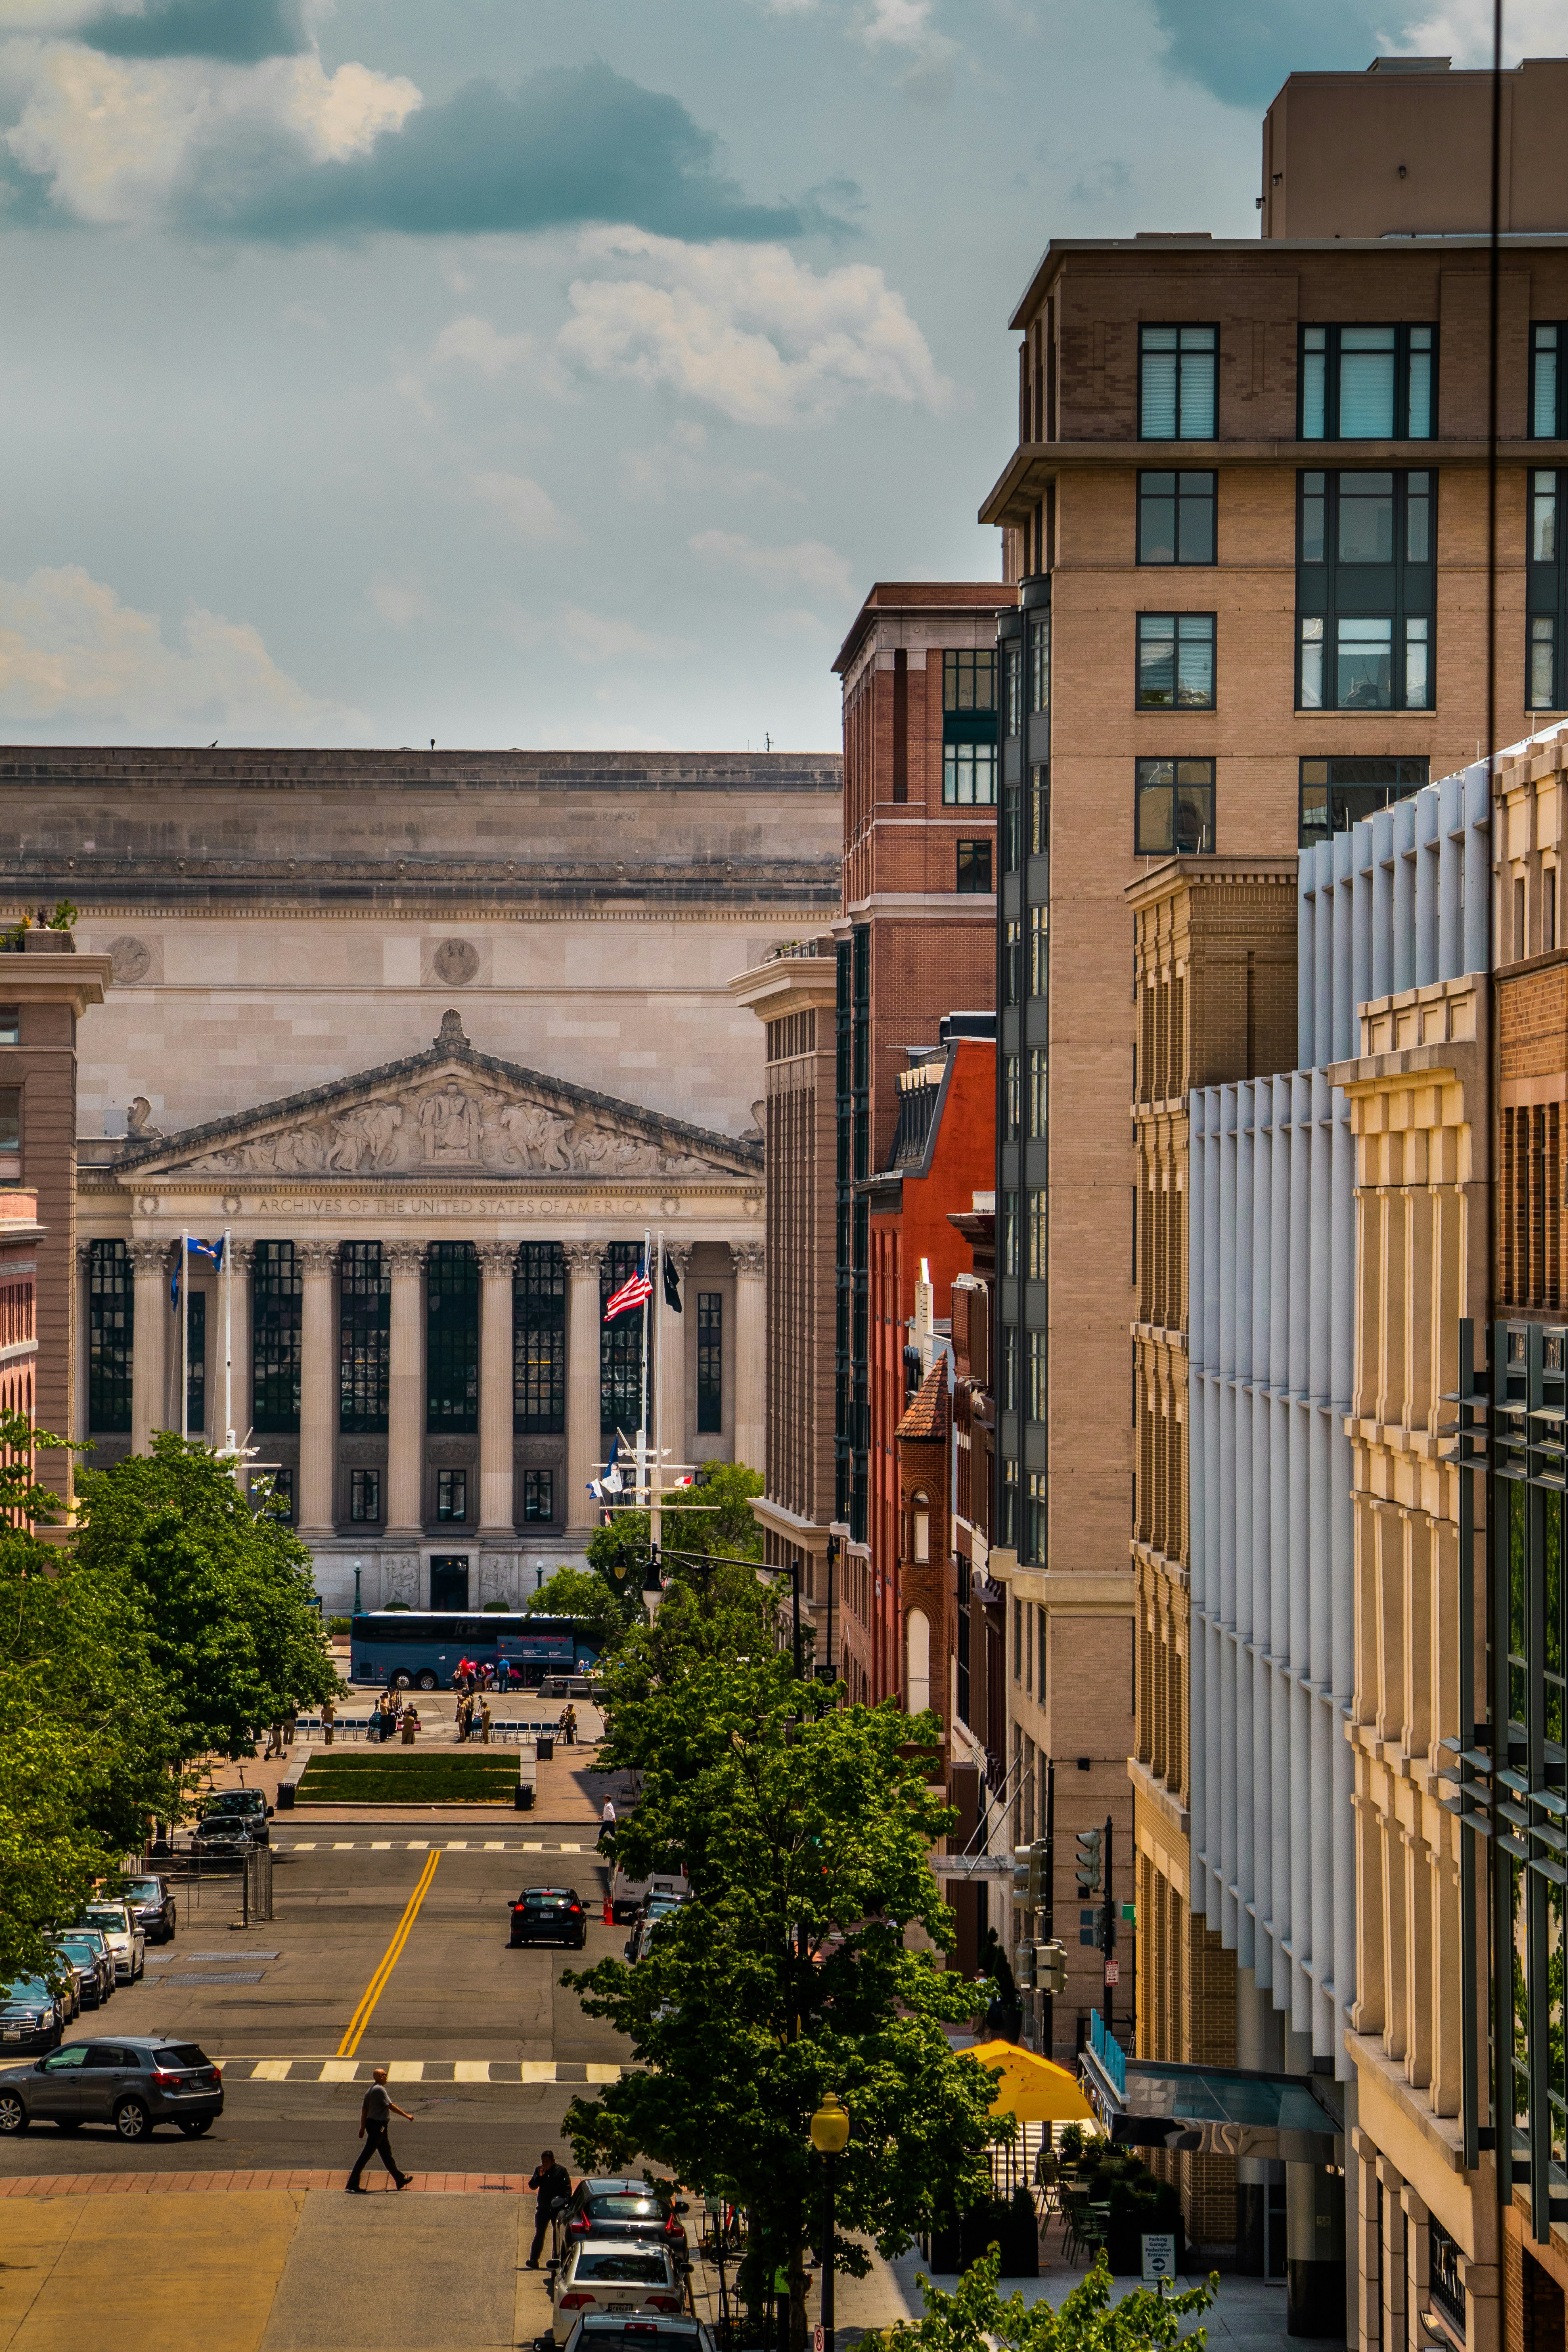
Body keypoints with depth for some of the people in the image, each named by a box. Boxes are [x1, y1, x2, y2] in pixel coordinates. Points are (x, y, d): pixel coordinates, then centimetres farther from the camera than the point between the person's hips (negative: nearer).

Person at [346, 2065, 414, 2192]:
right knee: (367, 2154, -8)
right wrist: (406, 2116, -17)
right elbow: (390, 2106, -22)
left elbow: (364, 2110, 14)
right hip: (378, 2126, -10)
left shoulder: (370, 2091, 13)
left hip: (372, 2124, 10)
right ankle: (353, 2183, -8)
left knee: (386, 2153, 16)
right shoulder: (380, 2089, -16)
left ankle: (400, 2179, 24)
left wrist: (363, 2127, 17)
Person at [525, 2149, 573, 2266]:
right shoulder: (539, 2170, 6)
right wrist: (539, 2176, -14)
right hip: (543, 2208, 2)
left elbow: (568, 2188, -4)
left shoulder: (561, 2171, -2)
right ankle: (534, 2261, -6)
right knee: (539, 2235, -3)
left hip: (558, 2208, -2)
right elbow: (532, 2186, 2)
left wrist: (566, 2201, -18)